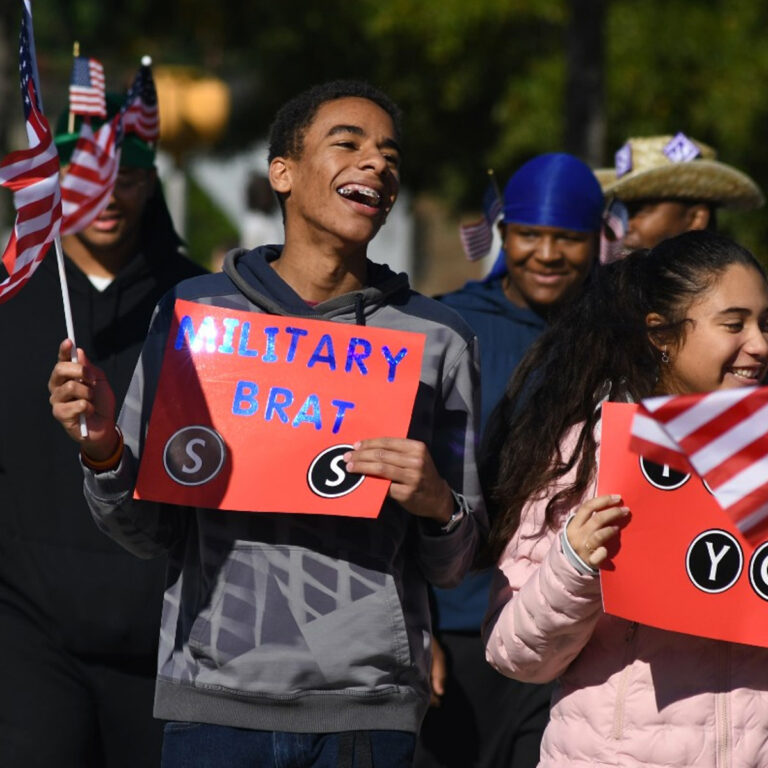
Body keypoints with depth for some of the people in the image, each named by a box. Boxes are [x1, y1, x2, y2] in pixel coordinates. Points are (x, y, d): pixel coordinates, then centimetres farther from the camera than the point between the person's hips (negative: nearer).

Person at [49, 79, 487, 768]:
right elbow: (150, 531, 6)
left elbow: (454, 566, 9)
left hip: (368, 709, 1)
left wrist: (438, 505, -12)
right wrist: (103, 450, -12)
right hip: (216, 698, 0)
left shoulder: (437, 338, 7)